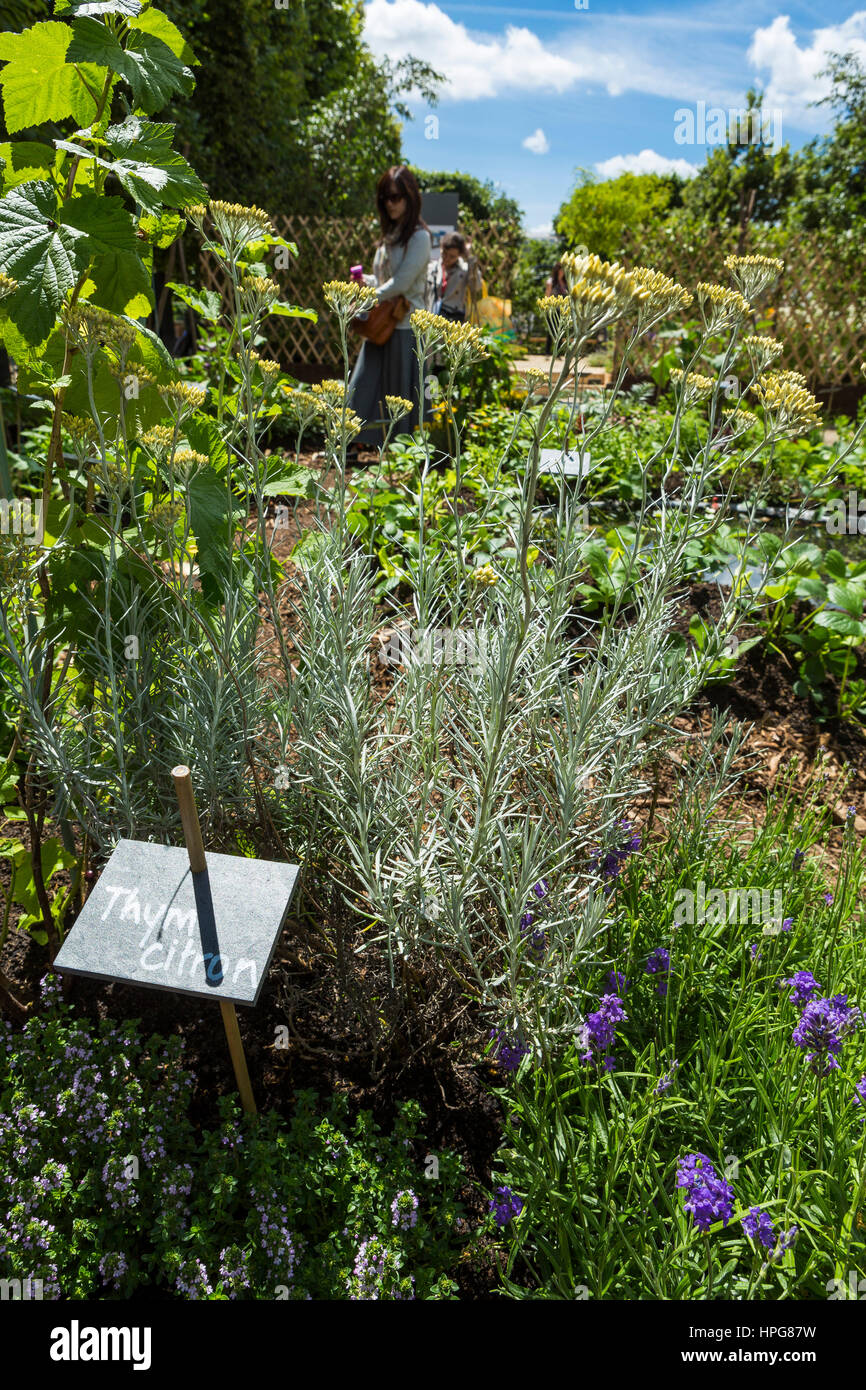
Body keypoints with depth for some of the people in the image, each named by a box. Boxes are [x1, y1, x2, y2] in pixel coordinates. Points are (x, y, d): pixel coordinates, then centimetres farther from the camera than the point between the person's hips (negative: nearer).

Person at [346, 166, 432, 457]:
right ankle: (354, 444, 14)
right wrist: (363, 279, 0)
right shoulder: (390, 234, 16)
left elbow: (401, 282, -17)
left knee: (401, 389, -2)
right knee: (364, 384, 7)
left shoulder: (419, 236, -9)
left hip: (405, 326, -8)